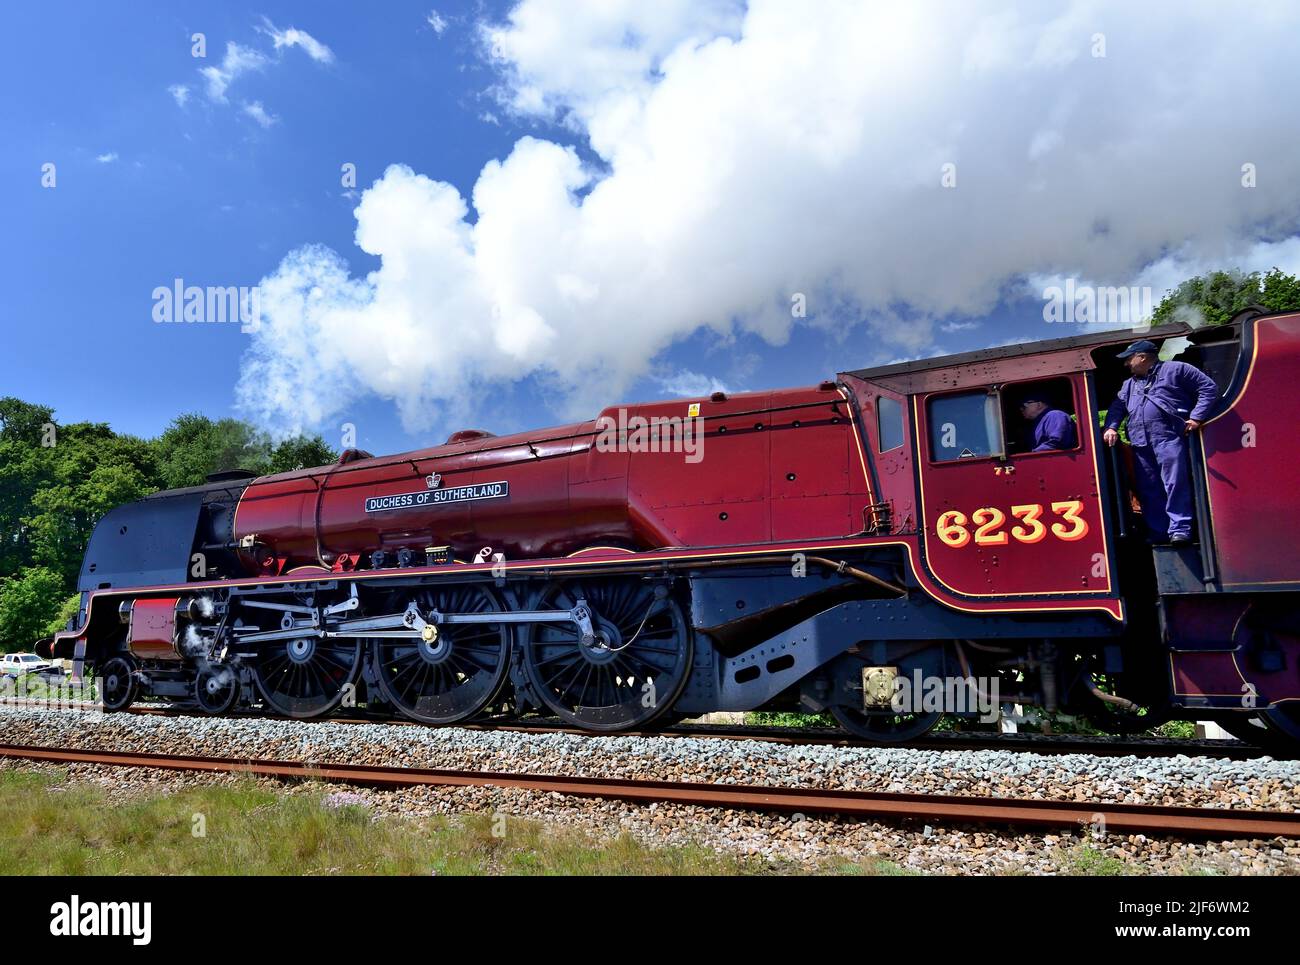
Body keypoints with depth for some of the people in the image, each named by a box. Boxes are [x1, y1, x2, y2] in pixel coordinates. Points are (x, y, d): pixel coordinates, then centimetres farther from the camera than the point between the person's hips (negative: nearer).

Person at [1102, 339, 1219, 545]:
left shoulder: (1175, 370, 7)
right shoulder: (1129, 384, 28)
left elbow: (1209, 388, 3)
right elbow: (1117, 407, 24)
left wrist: (1196, 417, -6)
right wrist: (1111, 428, 4)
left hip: (1169, 438, -6)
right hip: (1140, 444, 6)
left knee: (1175, 484, -13)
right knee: (1148, 490, 3)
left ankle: (1179, 529, -11)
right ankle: (1158, 534, 8)